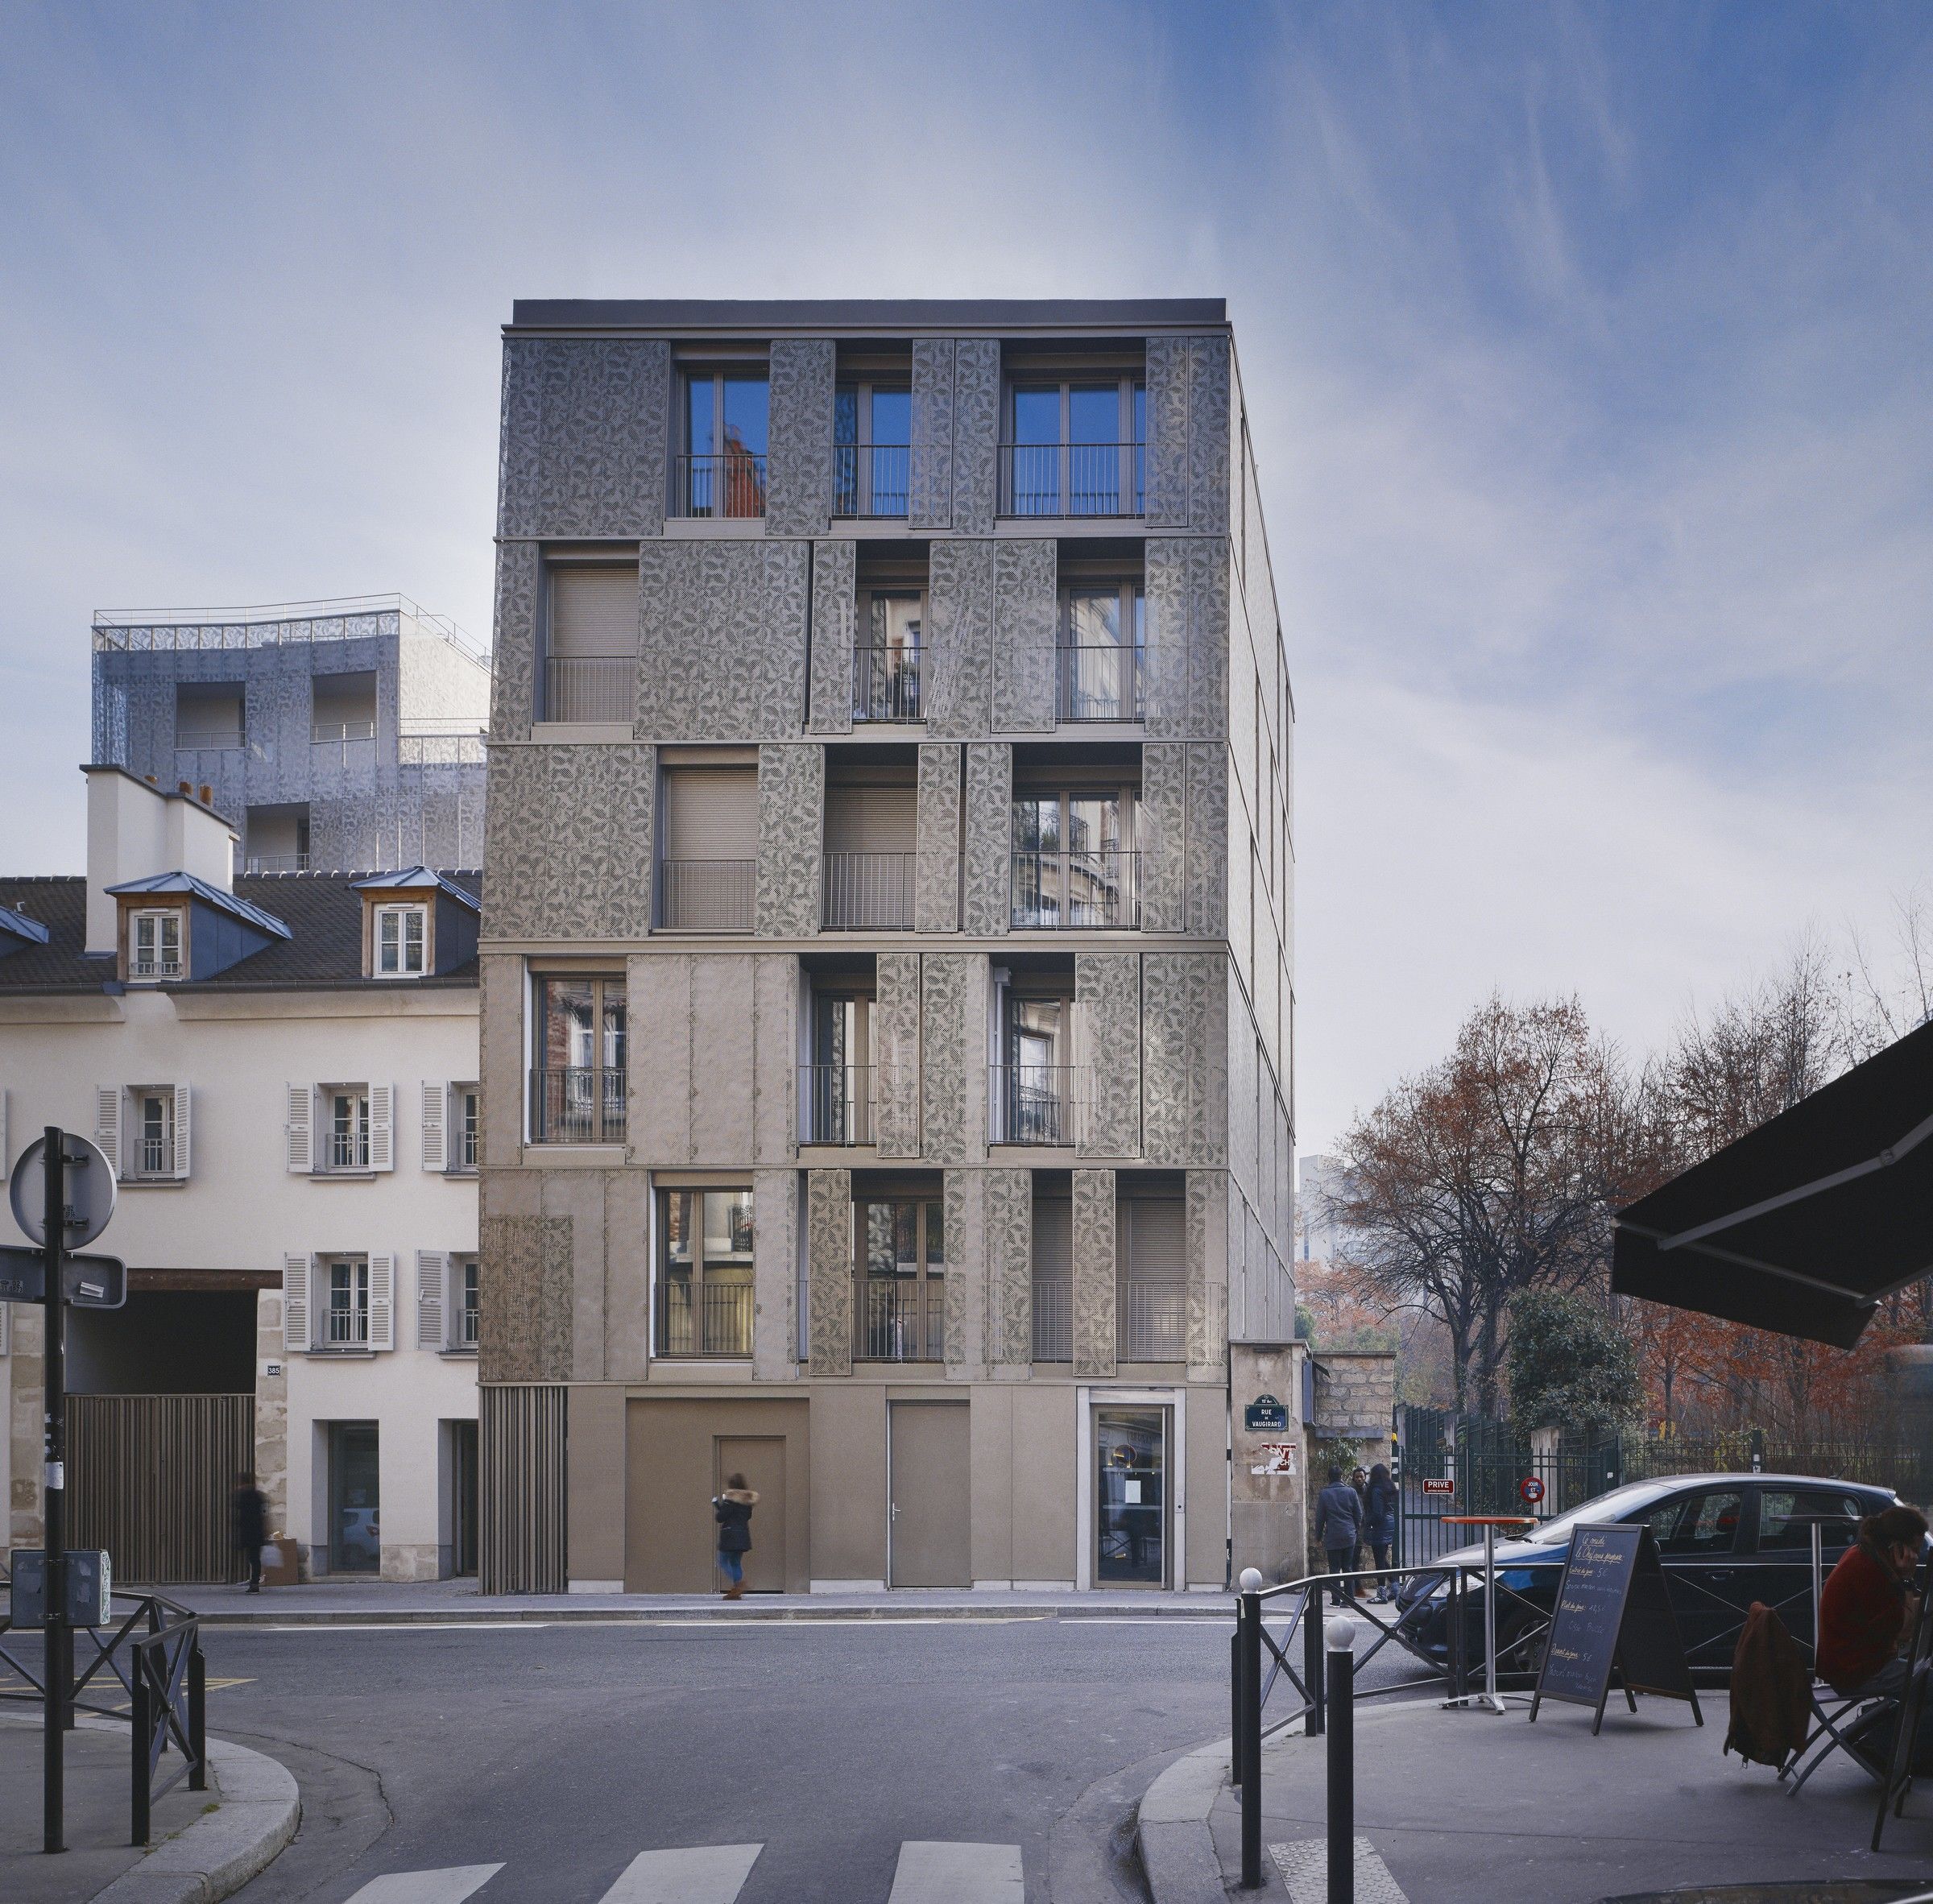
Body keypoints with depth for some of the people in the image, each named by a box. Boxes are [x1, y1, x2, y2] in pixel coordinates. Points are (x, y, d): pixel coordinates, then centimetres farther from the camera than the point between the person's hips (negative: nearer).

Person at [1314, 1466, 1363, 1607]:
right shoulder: (1351, 1492, 0)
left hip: (1332, 1537, -2)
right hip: (1349, 1536, 2)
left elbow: (1320, 1517, 0)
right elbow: (1359, 1514, 5)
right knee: (1347, 1567, 10)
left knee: (1334, 1568, 2)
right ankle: (1349, 1599, 8)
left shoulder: (1324, 1494, -4)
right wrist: (1356, 1531, 18)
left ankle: (1336, 1599, -1)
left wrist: (1318, 1535, 11)